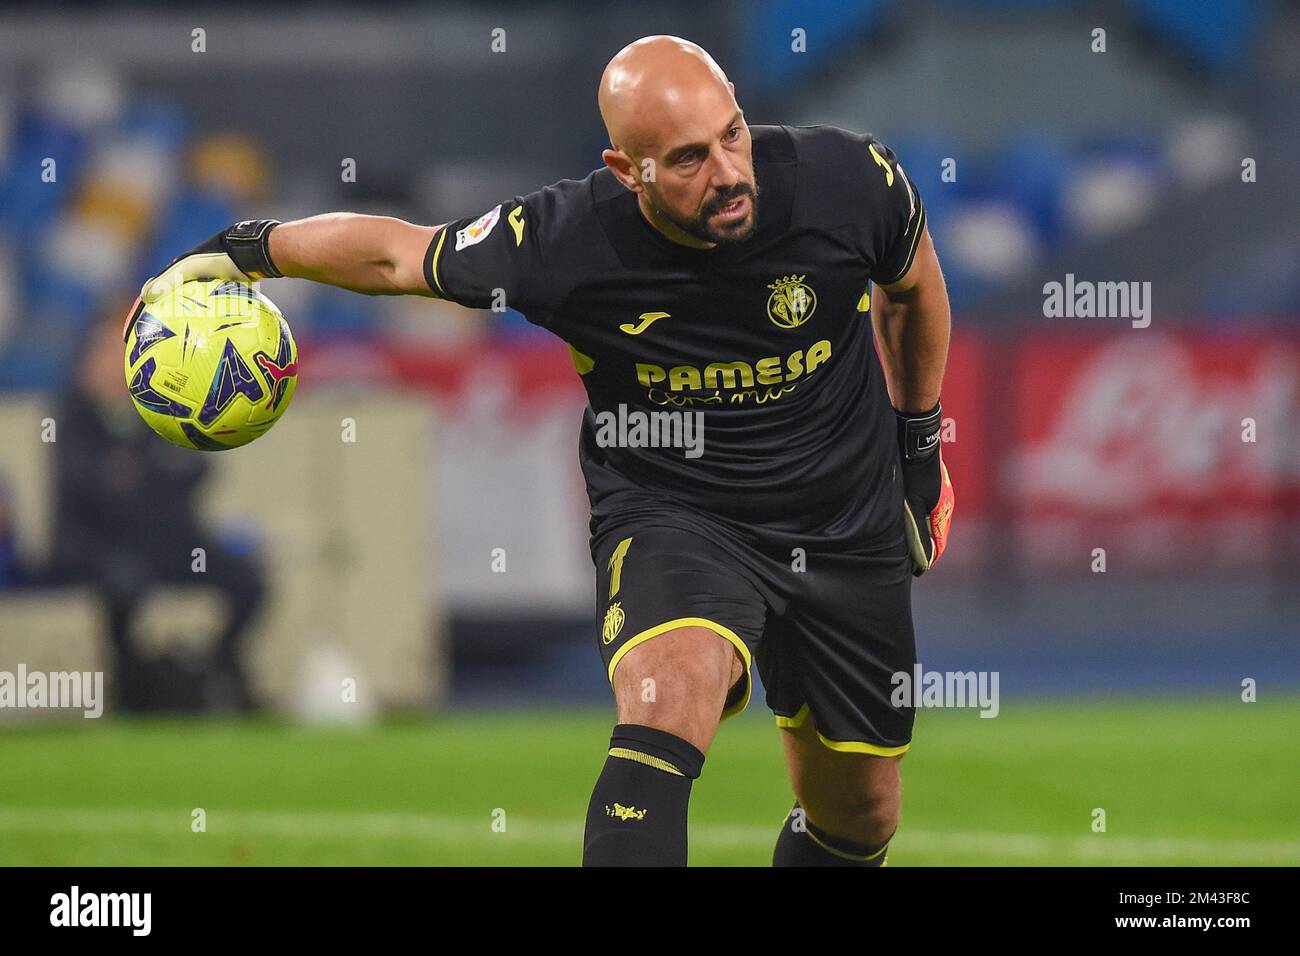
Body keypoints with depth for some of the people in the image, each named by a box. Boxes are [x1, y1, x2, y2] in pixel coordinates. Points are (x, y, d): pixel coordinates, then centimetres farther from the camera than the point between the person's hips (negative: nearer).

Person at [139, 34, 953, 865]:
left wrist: (920, 440, 17)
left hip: (847, 527, 3)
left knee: (858, 817, 9)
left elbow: (911, 281, 7)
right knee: (674, 686, -35)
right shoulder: (564, 244, -23)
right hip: (666, 511, -3)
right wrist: (243, 252, 6)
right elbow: (395, 254, -3)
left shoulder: (847, 181, -18)